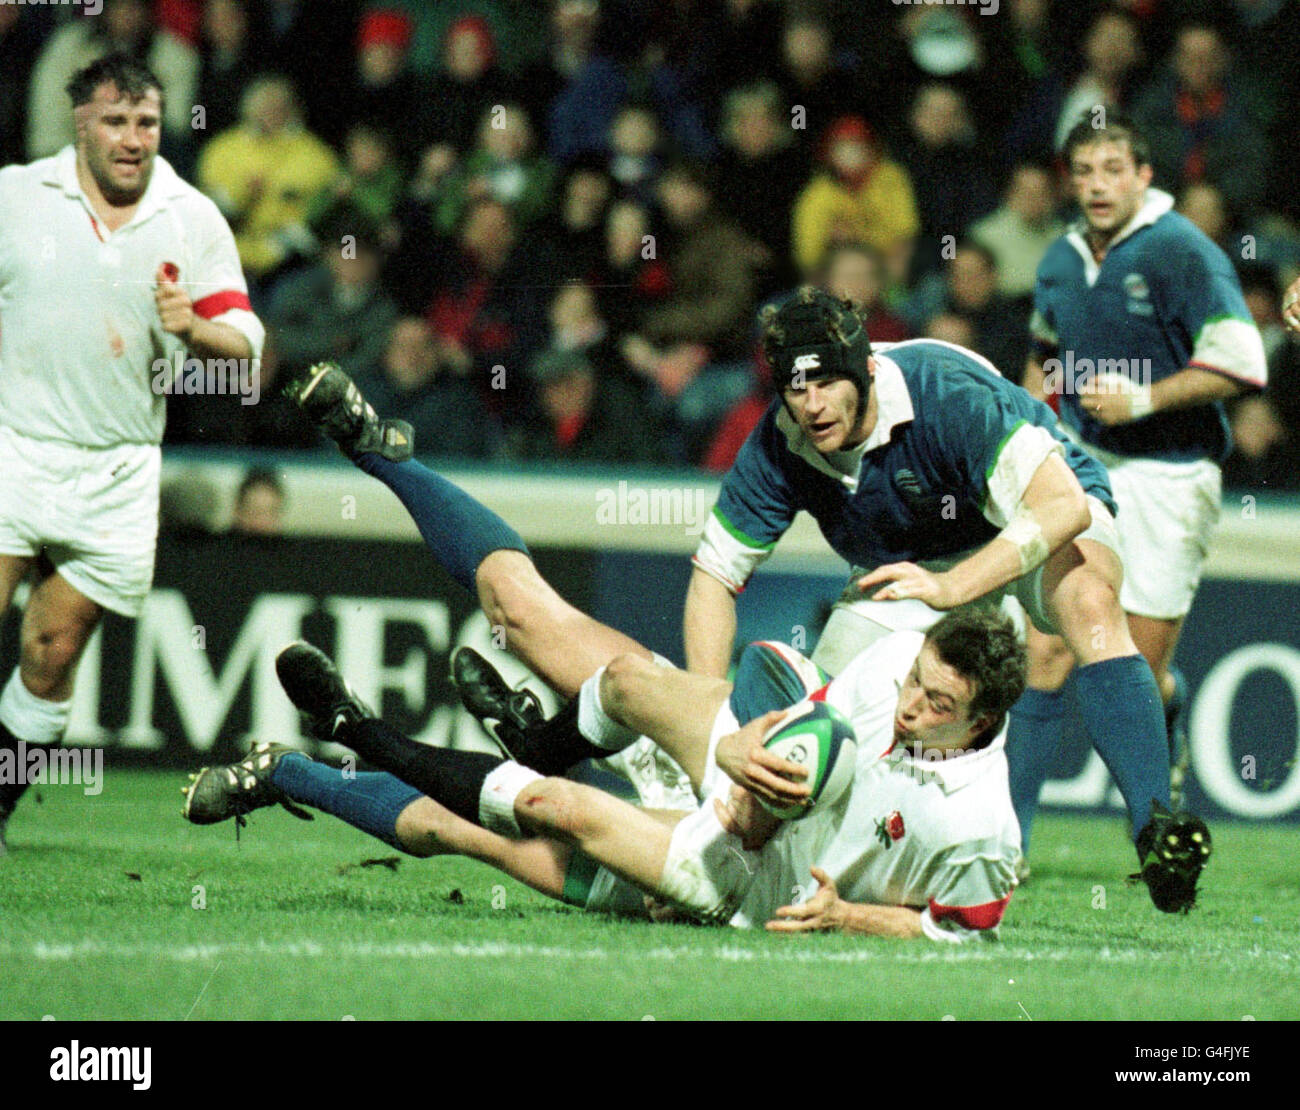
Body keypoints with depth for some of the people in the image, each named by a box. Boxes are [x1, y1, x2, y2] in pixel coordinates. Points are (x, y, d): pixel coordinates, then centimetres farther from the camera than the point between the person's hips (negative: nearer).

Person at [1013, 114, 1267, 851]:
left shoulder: (1183, 253, -11)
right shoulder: (1062, 261, 8)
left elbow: (1242, 366, -16)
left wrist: (1145, 399, -18)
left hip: (1167, 477, -5)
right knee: (1045, 655, -7)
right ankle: (1007, 836, -4)